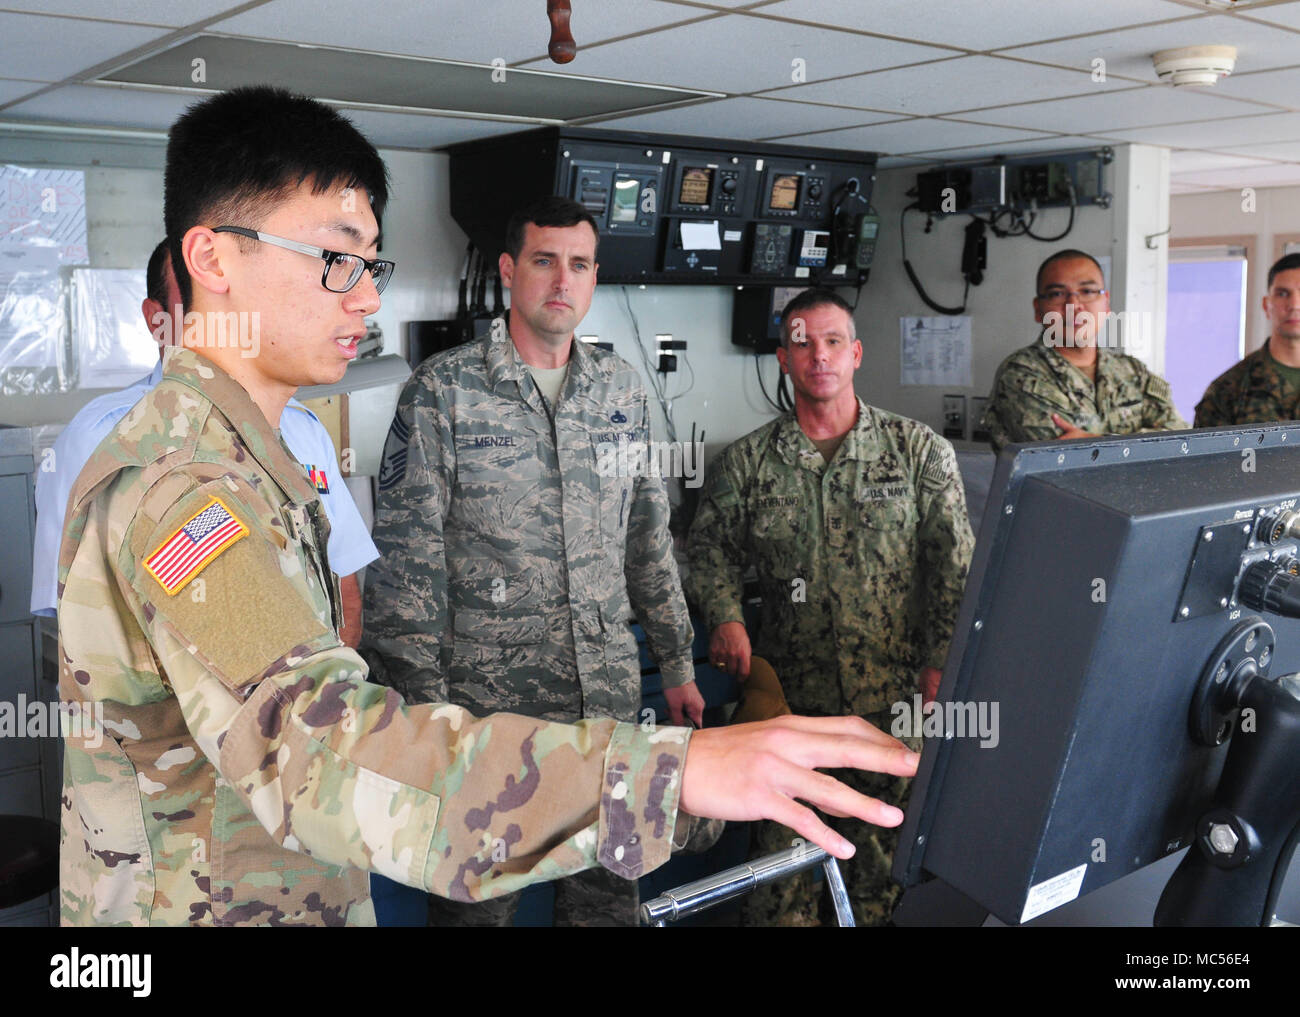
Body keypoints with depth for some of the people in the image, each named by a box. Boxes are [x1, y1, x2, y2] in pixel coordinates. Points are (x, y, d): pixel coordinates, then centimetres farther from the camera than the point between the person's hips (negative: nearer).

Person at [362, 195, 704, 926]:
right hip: (485, 697, -4)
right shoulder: (443, 389, -6)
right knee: (480, 896, 10)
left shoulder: (622, 388, 8)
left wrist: (677, 663, 14)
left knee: (609, 891, 15)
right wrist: (422, 697, -12)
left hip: (608, 694, 4)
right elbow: (408, 554, -8)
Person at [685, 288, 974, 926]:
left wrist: (941, 660, -5)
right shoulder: (748, 461, 4)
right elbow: (711, 547, 12)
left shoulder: (919, 449, 2)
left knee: (885, 845, 8)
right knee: (782, 846, 5)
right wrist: (724, 615, -6)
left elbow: (955, 561, 1)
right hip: (790, 692, 1)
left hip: (894, 691, 0)